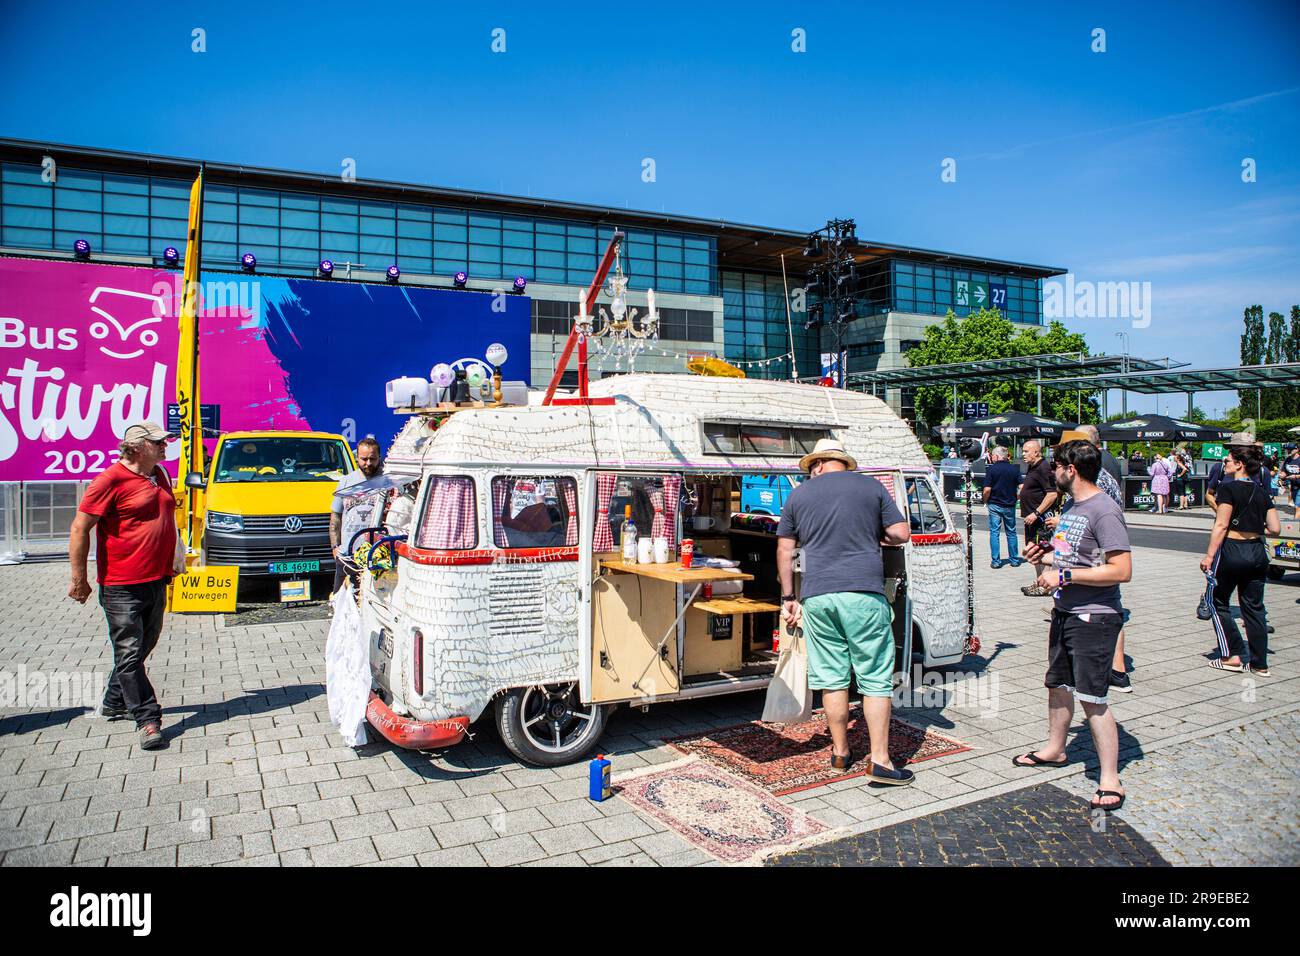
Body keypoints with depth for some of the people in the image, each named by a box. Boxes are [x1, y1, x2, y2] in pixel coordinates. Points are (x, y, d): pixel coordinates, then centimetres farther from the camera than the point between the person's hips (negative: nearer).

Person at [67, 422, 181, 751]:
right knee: (130, 653, -3)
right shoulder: (111, 480, -13)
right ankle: (147, 719, 1)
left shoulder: (159, 475, 10)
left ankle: (115, 703, 36)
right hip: (122, 586, -8)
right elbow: (79, 529, -12)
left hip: (157, 581, 8)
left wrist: (169, 566, 24)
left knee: (142, 647, 18)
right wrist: (79, 579, -11)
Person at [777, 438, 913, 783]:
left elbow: (784, 550, 11)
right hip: (864, 593, -1)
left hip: (817, 596, 2)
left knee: (832, 678, 11)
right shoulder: (871, 486, 8)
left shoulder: (799, 493, 11)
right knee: (876, 679, 5)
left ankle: (841, 753, 20)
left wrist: (788, 597, 16)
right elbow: (901, 535, 5)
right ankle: (879, 761, 5)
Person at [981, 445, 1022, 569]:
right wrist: (1015, 498, 13)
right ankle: (1014, 559, 19)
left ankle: (996, 561, 0)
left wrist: (985, 501, 4)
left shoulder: (992, 469, -9)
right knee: (1011, 532, 14)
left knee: (994, 532, 2)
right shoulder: (1014, 469, 1)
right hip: (1010, 506, 3)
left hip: (995, 505, -3)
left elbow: (987, 490, -14)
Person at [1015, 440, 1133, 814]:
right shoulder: (1073, 508, 11)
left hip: (1094, 618, -10)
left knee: (1093, 698, -6)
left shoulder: (1104, 510, -19)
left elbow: (1121, 570, -25)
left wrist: (1064, 576, -24)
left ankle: (1110, 780, 4)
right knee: (1058, 685, 21)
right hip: (1065, 613, 10)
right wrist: (1047, 556, 8)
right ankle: (1054, 748, 40)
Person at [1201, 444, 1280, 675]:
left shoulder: (1228, 488, -10)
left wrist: (1209, 555, -14)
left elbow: (1221, 525, -16)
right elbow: (1275, 529, 5)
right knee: (1254, 607, 12)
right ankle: (1260, 663, 15)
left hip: (1232, 550, -6)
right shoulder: (1261, 493, 8)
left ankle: (1232, 656, 7)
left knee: (1219, 603, 9)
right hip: (1257, 552, 6)